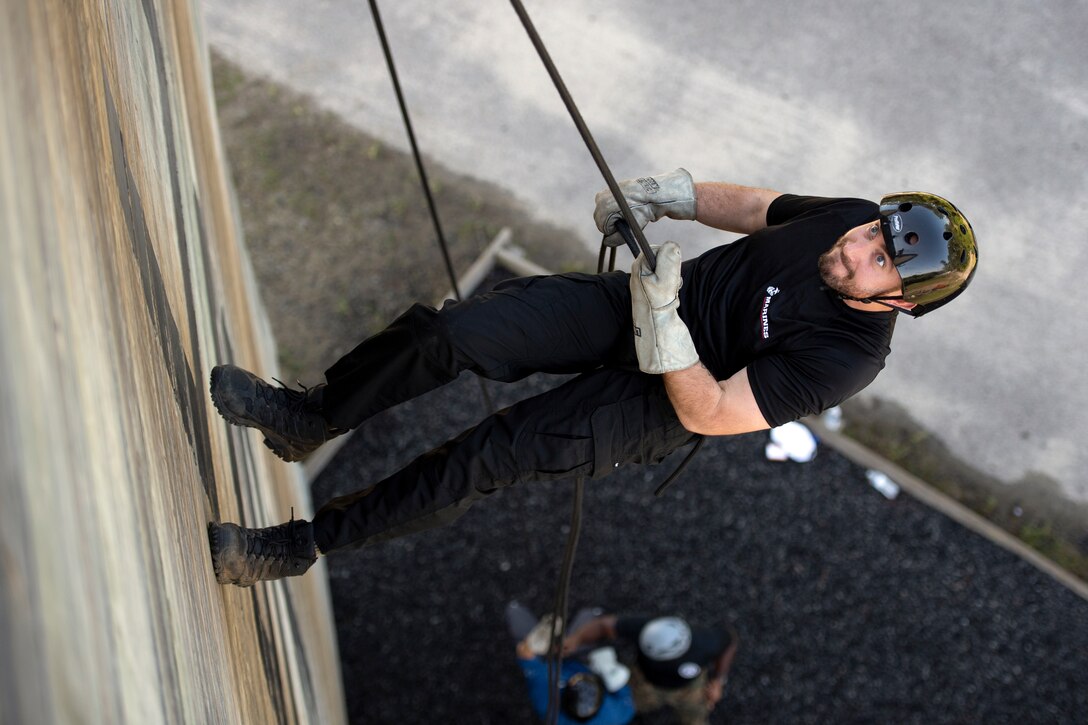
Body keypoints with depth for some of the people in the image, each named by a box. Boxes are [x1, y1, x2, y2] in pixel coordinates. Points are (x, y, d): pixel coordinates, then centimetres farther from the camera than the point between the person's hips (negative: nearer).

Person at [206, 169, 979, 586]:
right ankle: (313, 418, 9)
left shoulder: (849, 356, -22)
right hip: (632, 307, 5)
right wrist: (665, 193, -4)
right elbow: (748, 204, 12)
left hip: (662, 402, -5)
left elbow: (707, 413, -22)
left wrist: (662, 317, -32)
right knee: (442, 333, -15)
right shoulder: (850, 217, -7)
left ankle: (305, 543, -1)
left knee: (487, 457, -20)